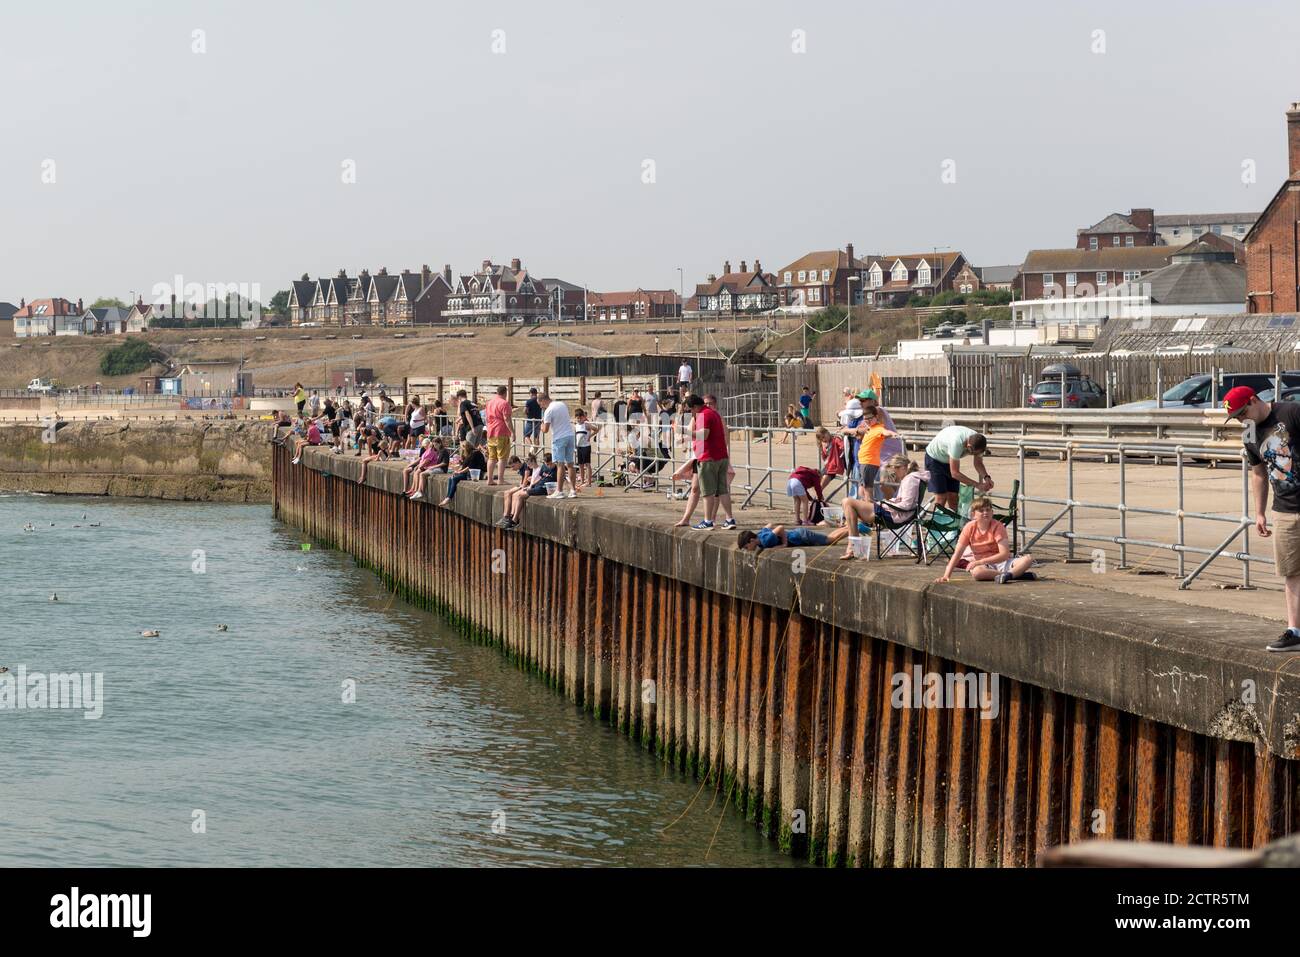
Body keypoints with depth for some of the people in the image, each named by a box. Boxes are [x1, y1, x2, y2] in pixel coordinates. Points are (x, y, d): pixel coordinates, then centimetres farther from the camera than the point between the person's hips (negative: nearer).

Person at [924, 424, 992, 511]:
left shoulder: (978, 442, -23)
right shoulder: (957, 442, -42)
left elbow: (978, 463, -6)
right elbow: (954, 473, -37)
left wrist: (986, 477, -26)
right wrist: (977, 485, -37)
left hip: (950, 460, 6)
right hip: (934, 458, -6)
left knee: (953, 497, -2)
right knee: (941, 497, -15)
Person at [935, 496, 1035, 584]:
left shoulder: (997, 526, -8)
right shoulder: (970, 528, -3)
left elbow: (1005, 554, -17)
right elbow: (957, 554, -4)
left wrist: (979, 562, -22)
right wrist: (946, 575, -16)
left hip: (1000, 562, 0)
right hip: (984, 566, 0)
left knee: (1028, 558, -26)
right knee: (976, 572, -39)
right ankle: (1018, 574, -34)